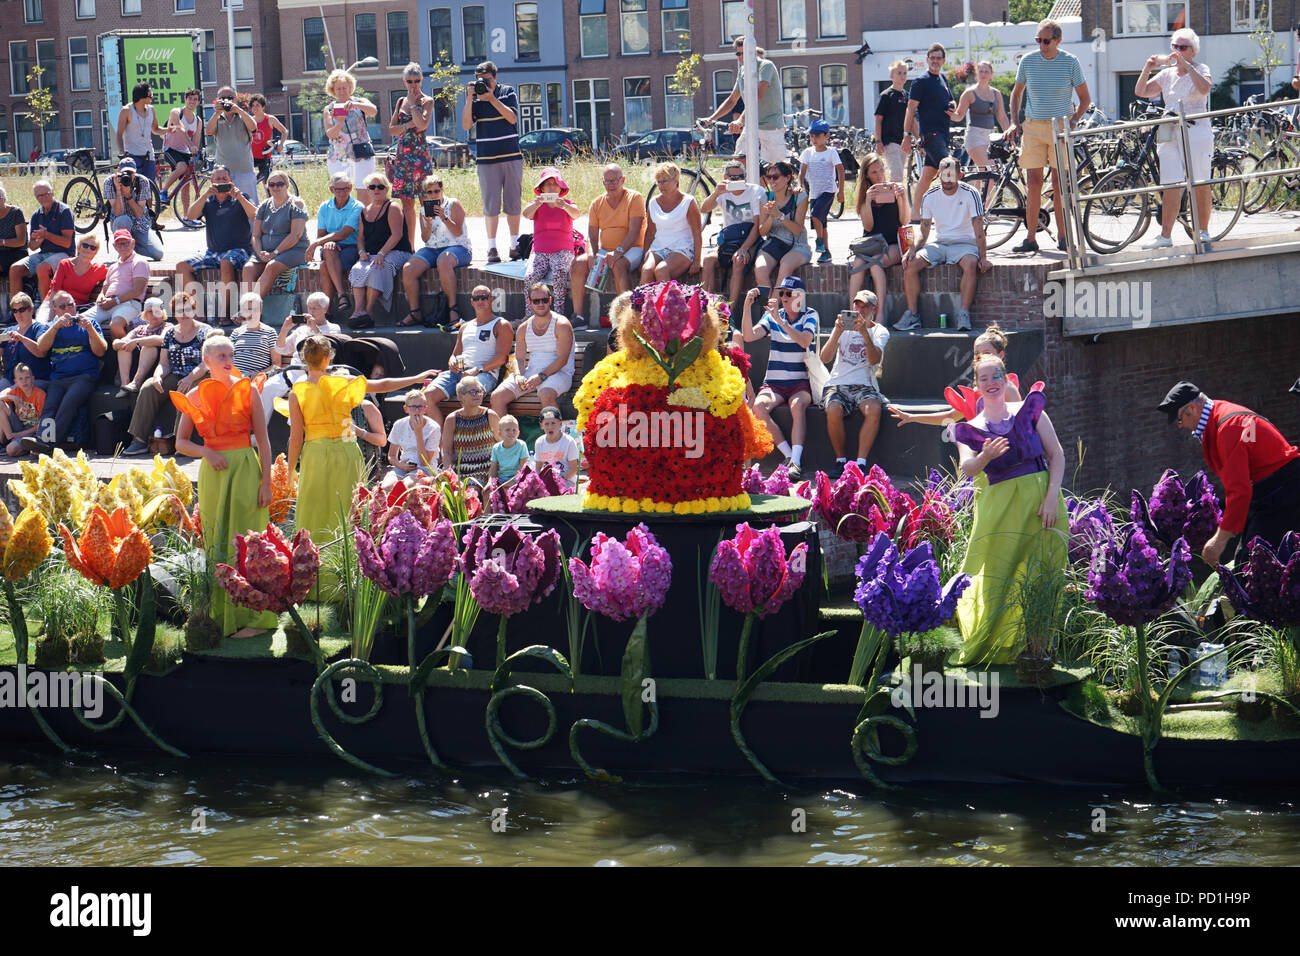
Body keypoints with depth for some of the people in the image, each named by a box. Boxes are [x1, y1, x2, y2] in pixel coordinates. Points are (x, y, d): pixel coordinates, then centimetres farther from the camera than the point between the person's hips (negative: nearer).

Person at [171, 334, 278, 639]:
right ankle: (222, 616, 9)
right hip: (213, 473, 3)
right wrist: (206, 452, -10)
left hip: (245, 468, -3)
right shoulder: (194, 396, 6)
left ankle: (253, 617, -2)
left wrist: (266, 482, -7)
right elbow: (181, 442, 9)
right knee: (216, 542, 3)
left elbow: (263, 440, 0)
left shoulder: (247, 390, 0)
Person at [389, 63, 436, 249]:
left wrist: (413, 103, -10)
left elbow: (422, 124, -15)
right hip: (402, 155, 5)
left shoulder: (426, 101, 1)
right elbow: (392, 130, 11)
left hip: (419, 155, -5)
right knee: (406, 201, 5)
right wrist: (407, 125, -5)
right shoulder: (401, 102, 16)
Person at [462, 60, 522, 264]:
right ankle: (492, 248, -1)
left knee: (513, 202, 4)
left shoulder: (508, 92, 5)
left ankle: (514, 245, 13)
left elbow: (512, 118, -8)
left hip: (511, 155, 0)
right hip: (486, 158, 0)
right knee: (491, 204, -4)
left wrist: (491, 98, -13)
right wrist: (470, 99, -11)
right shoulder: (474, 96, 6)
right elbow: (466, 125, -3)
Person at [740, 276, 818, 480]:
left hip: (801, 384, -3)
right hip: (774, 383, 3)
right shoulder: (772, 316, 12)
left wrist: (780, 321, -24)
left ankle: (796, 461, -43)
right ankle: (789, 455, -25)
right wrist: (747, 306, -13)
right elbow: (749, 336, -3)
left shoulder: (810, 316, 3)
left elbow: (805, 341, -17)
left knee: (797, 405, -37)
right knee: (759, 406, -30)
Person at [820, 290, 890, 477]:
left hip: (863, 385, -1)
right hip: (837, 385, 1)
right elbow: (825, 358, -1)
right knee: (834, 410, -33)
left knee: (874, 409, -34)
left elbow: (874, 360, -11)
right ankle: (840, 460, -15)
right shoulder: (844, 326, 12)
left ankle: (861, 462, -28)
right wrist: (837, 333, -16)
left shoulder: (880, 331, 8)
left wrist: (864, 333, -24)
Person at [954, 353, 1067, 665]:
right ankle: (985, 649, 1)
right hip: (998, 508, 1)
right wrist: (986, 456, -29)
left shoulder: (1029, 410, 9)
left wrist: (1052, 496, -8)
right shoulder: (971, 428, 11)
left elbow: (1057, 454, 5)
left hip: (1039, 501, -1)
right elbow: (967, 468, -6)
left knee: (1038, 576, -4)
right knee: (993, 578, -6)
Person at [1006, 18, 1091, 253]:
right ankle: (1031, 240, -1)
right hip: (1033, 127, 2)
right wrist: (1014, 122, 4)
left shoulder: (1070, 62, -3)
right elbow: (1016, 93, 16)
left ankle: (1062, 237, 7)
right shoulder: (1028, 61, 2)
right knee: (1033, 183, -4)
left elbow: (1085, 98, 4)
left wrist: (1073, 121, -11)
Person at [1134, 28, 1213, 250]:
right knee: (1171, 186, -2)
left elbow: (1204, 88, -19)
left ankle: (1203, 231, 7)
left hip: (1196, 131, -4)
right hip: (1170, 132, 4)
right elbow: (1140, 91, 11)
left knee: (1200, 185, -2)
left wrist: (1186, 64, -21)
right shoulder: (1166, 75, 16)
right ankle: (1165, 235, -5)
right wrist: (1147, 69, -4)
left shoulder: (1200, 69, 2)